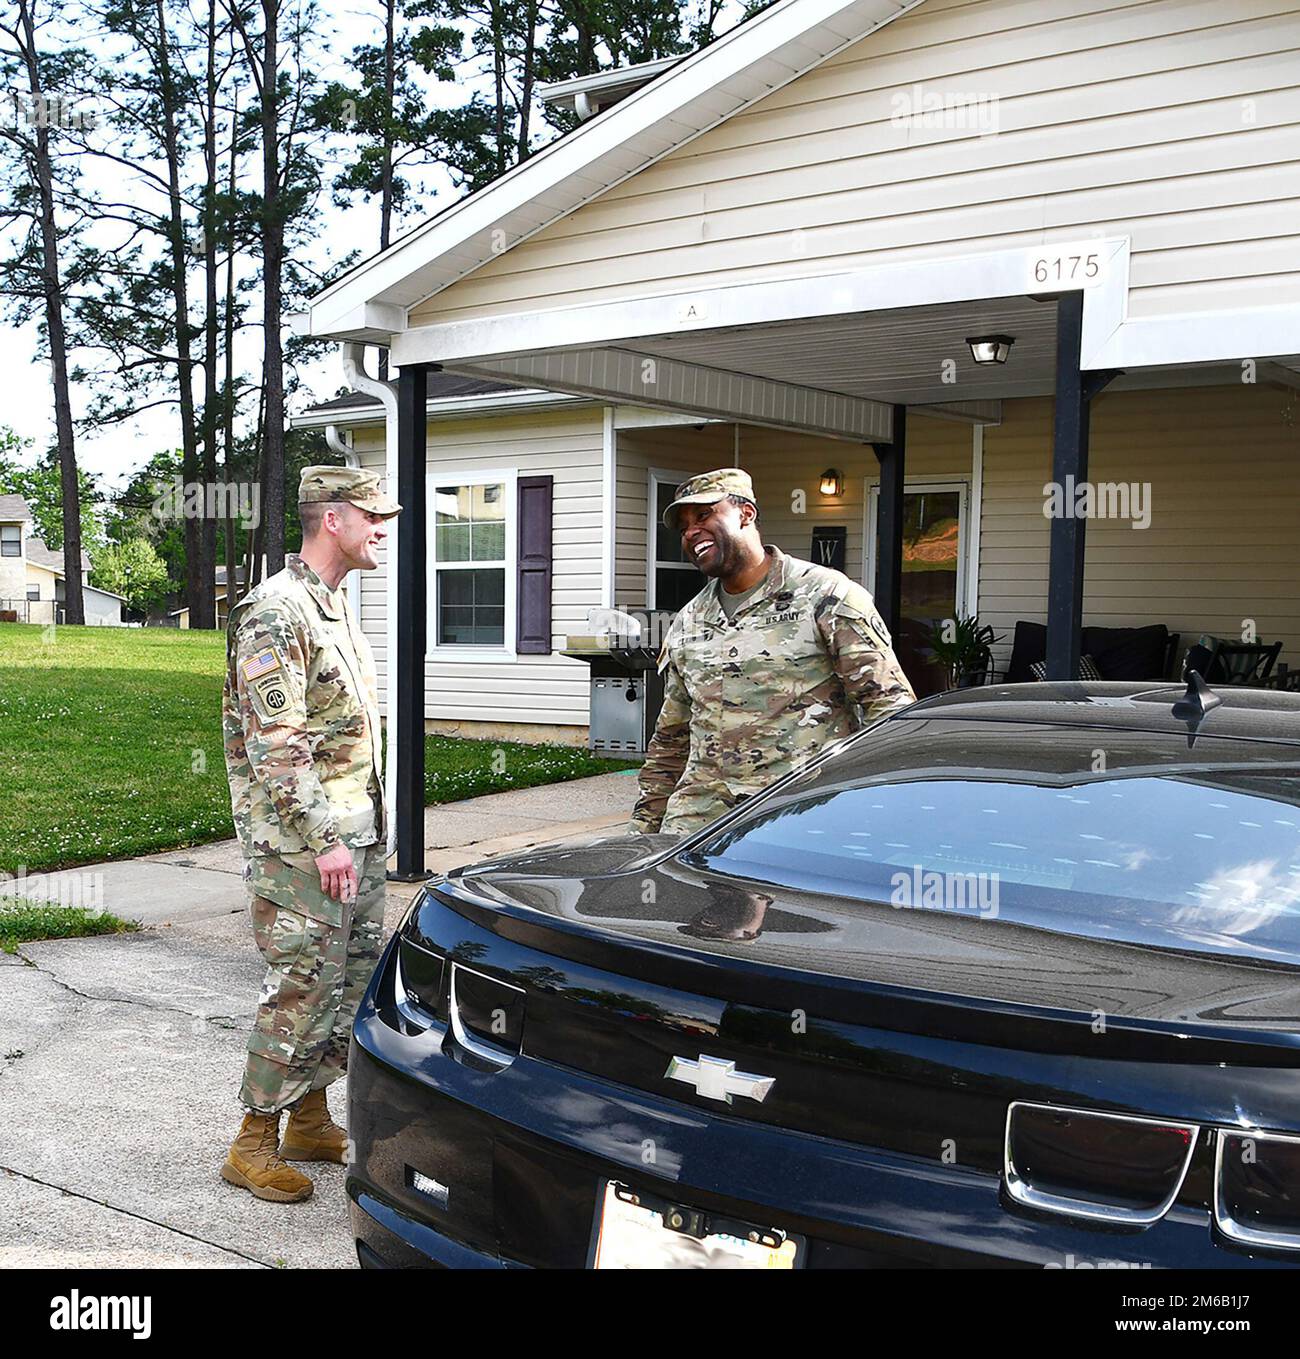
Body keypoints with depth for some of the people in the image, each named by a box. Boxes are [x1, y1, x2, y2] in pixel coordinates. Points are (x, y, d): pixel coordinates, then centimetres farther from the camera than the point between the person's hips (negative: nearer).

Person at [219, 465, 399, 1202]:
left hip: (358, 840, 10)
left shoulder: (338, 606, 15)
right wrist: (323, 840, -21)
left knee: (354, 978, 14)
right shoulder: (275, 613, -15)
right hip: (304, 846, -9)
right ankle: (255, 1145, 11)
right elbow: (276, 746, -21)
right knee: (301, 988, -3)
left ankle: (311, 1121, 27)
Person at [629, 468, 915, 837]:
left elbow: (889, 704, -3)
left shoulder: (826, 596, 1)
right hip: (700, 815, 4)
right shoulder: (687, 625, 19)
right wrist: (644, 826, 19)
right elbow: (670, 742, 25)